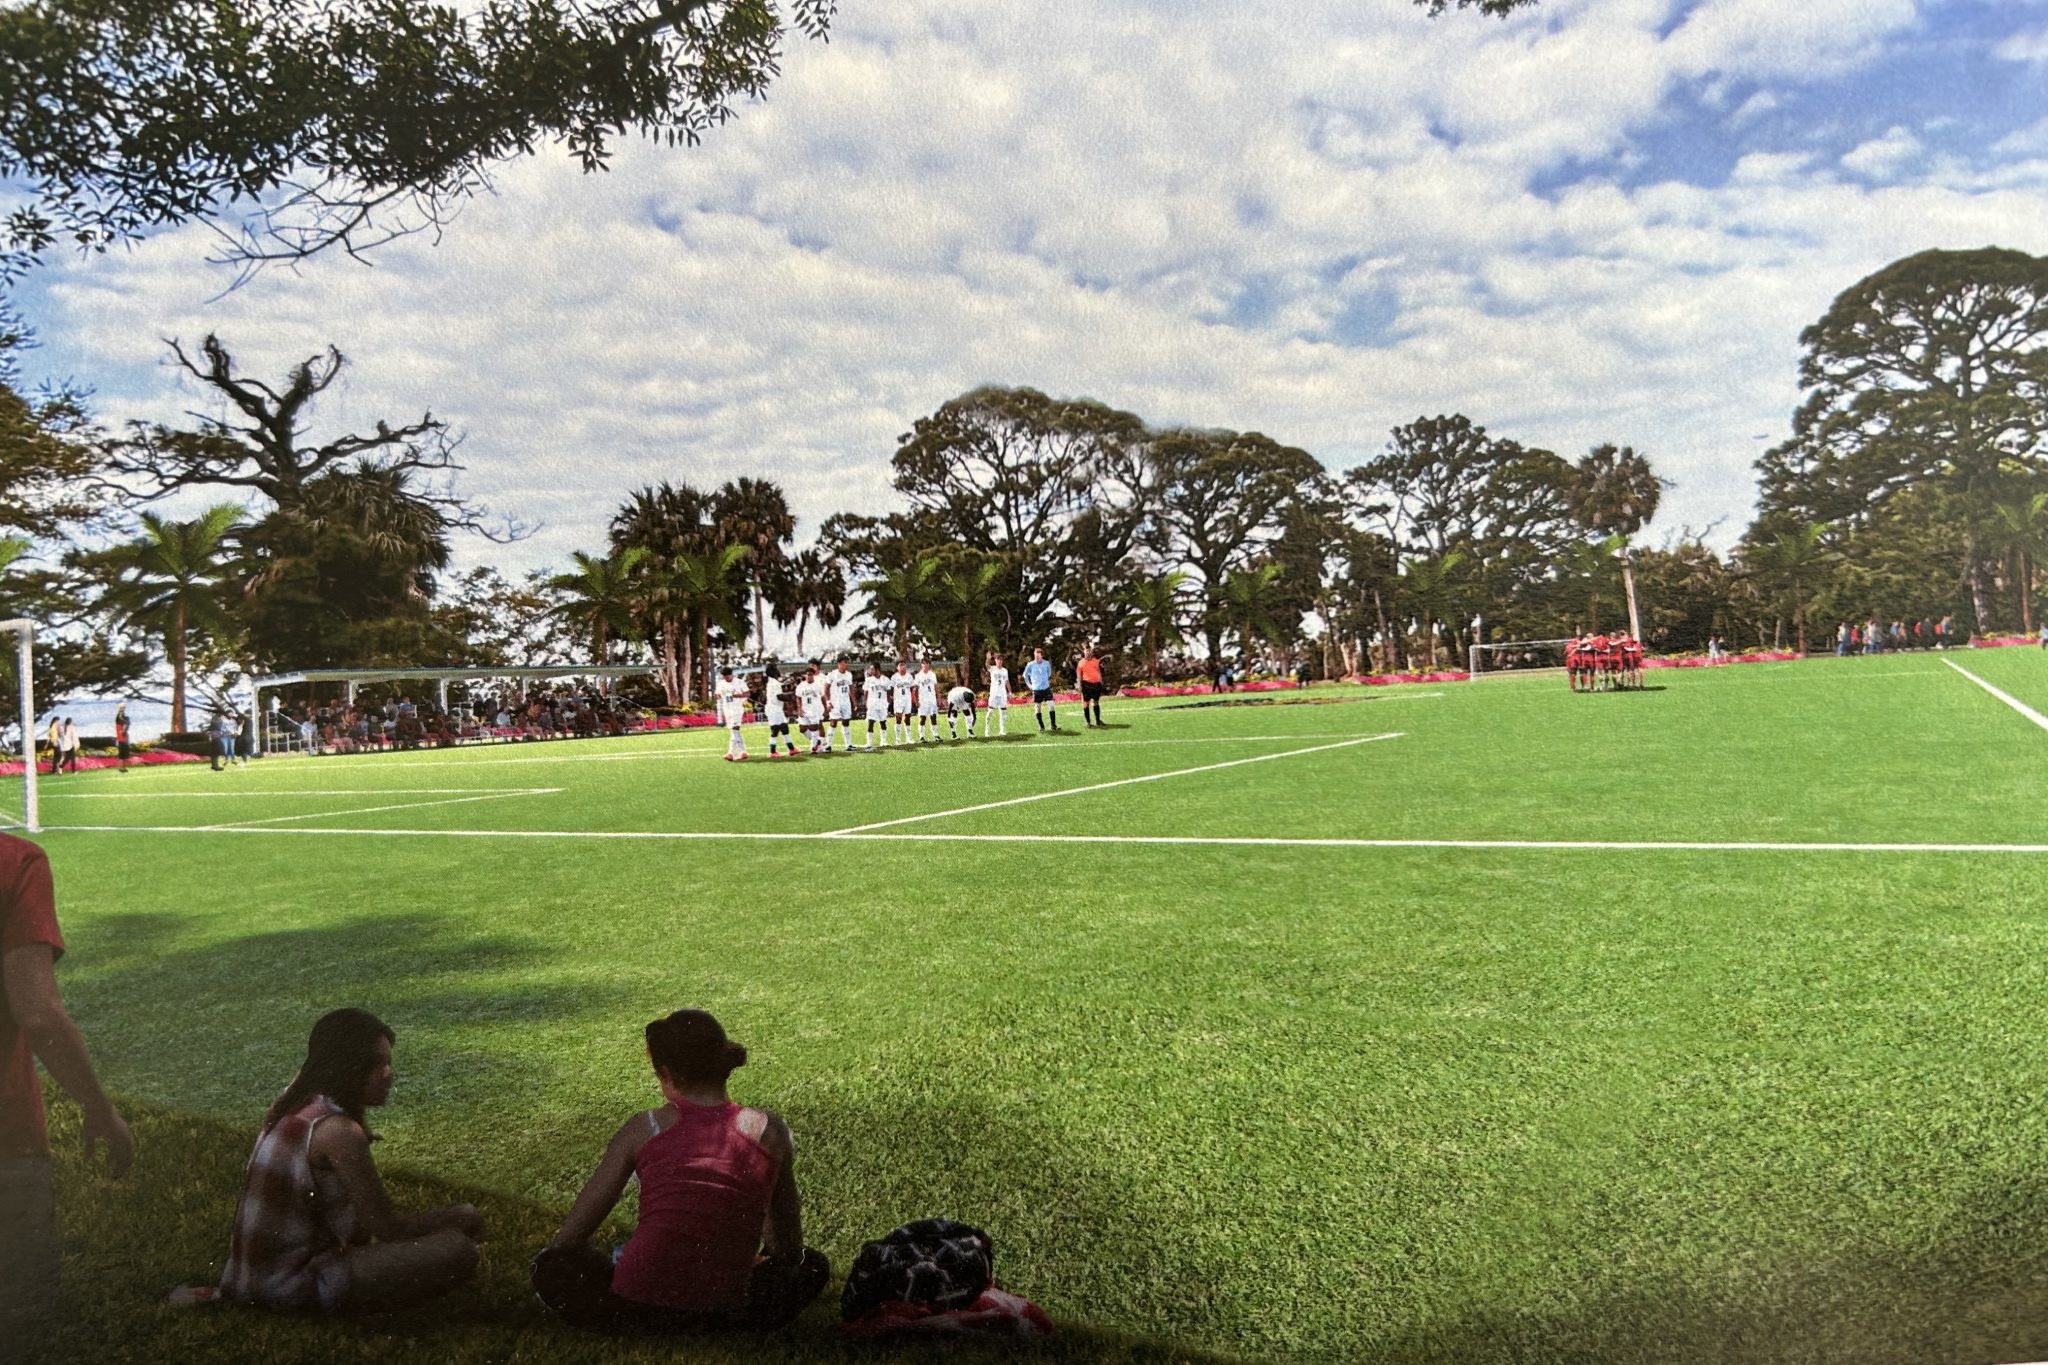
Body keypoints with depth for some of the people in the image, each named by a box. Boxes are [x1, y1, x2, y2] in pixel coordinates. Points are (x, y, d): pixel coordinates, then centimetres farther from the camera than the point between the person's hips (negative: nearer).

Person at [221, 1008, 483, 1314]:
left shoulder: (294, 1107, 5)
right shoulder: (338, 1131, -22)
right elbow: (386, 1227, -15)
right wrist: (459, 1215, -3)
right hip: (298, 1288, -9)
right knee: (458, 1250, -19)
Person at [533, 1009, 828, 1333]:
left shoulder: (644, 1128, -2)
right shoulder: (769, 1131, 0)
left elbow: (569, 1237, 6)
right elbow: (789, 1246, 14)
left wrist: (549, 1260, 28)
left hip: (637, 1307, 0)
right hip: (726, 1314, 0)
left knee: (549, 1265, 26)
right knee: (814, 1265, 27)